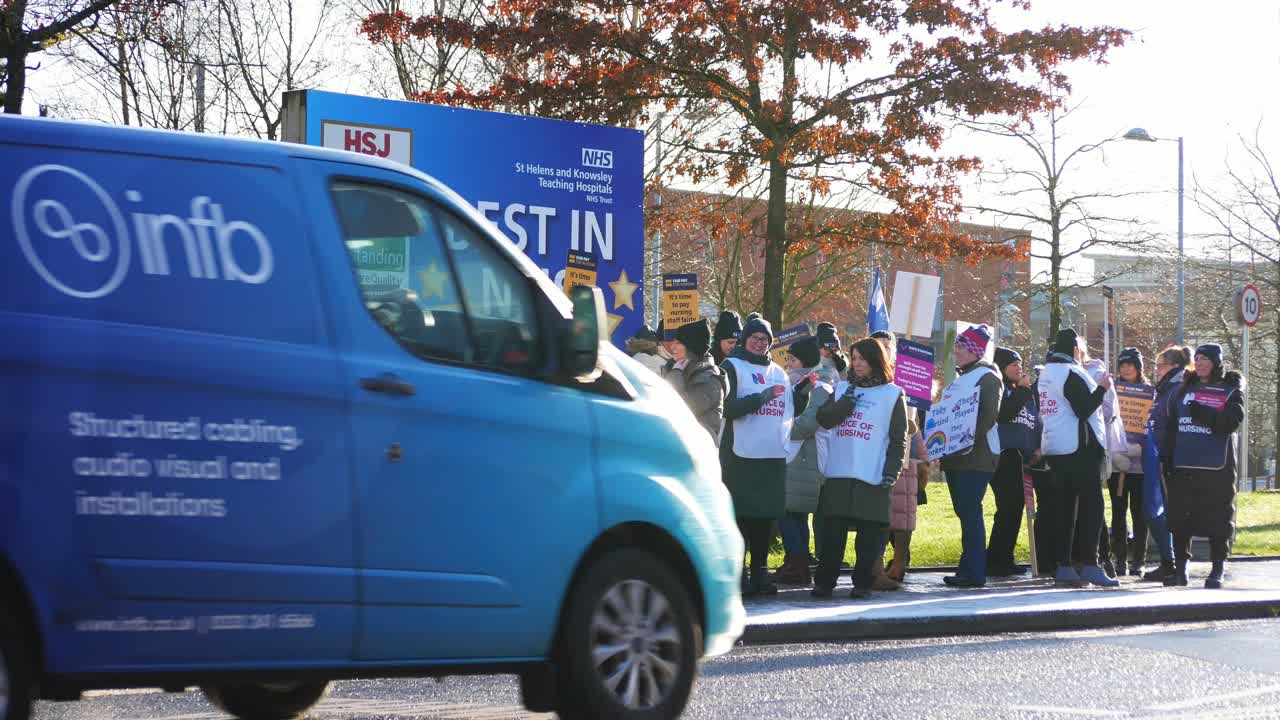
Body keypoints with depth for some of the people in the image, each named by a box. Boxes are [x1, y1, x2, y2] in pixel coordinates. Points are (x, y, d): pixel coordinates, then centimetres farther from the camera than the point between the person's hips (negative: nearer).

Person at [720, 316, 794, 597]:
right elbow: (727, 407, -11)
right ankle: (738, 574, -3)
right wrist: (763, 397, -16)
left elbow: (789, 410, 25)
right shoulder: (732, 367, 0)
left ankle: (759, 571, 15)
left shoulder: (778, 372, 19)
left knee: (767, 515, 7)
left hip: (775, 455, 6)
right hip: (742, 455, -6)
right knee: (741, 514, -6)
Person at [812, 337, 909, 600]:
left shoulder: (893, 395, 5)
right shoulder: (842, 389, 16)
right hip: (838, 474, 3)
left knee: (870, 531, -3)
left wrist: (891, 471, -8)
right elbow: (824, 418, 1)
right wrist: (848, 399, -9)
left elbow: (899, 439, 2)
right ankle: (824, 581, 6)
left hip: (873, 477, -3)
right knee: (832, 528, 2)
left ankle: (863, 583, 4)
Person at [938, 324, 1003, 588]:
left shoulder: (987, 377, -7)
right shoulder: (960, 377, 21)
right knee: (964, 512, 9)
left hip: (976, 456, -9)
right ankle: (969, 568, 13)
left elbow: (990, 416, -18)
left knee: (970, 512, -11)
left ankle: (974, 572, -11)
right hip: (955, 457, 9)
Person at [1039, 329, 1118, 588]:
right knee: (1092, 505, -6)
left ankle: (1063, 567, 7)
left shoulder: (1046, 373, 15)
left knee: (1066, 506, 10)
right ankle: (1089, 565, -12)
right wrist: (1102, 388, -10)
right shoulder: (1071, 374, -13)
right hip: (1080, 448, -9)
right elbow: (1084, 409, -19)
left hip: (1054, 449, 9)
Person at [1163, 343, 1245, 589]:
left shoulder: (1231, 391, 4)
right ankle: (1180, 568, 11)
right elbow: (1171, 426, 13)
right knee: (1180, 518, 4)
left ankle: (1217, 571, 4)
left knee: (1218, 519, -2)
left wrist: (1204, 414, -23)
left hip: (1217, 466, -4)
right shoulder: (1185, 390, 15)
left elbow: (1233, 421, -11)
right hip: (1183, 465, 4)